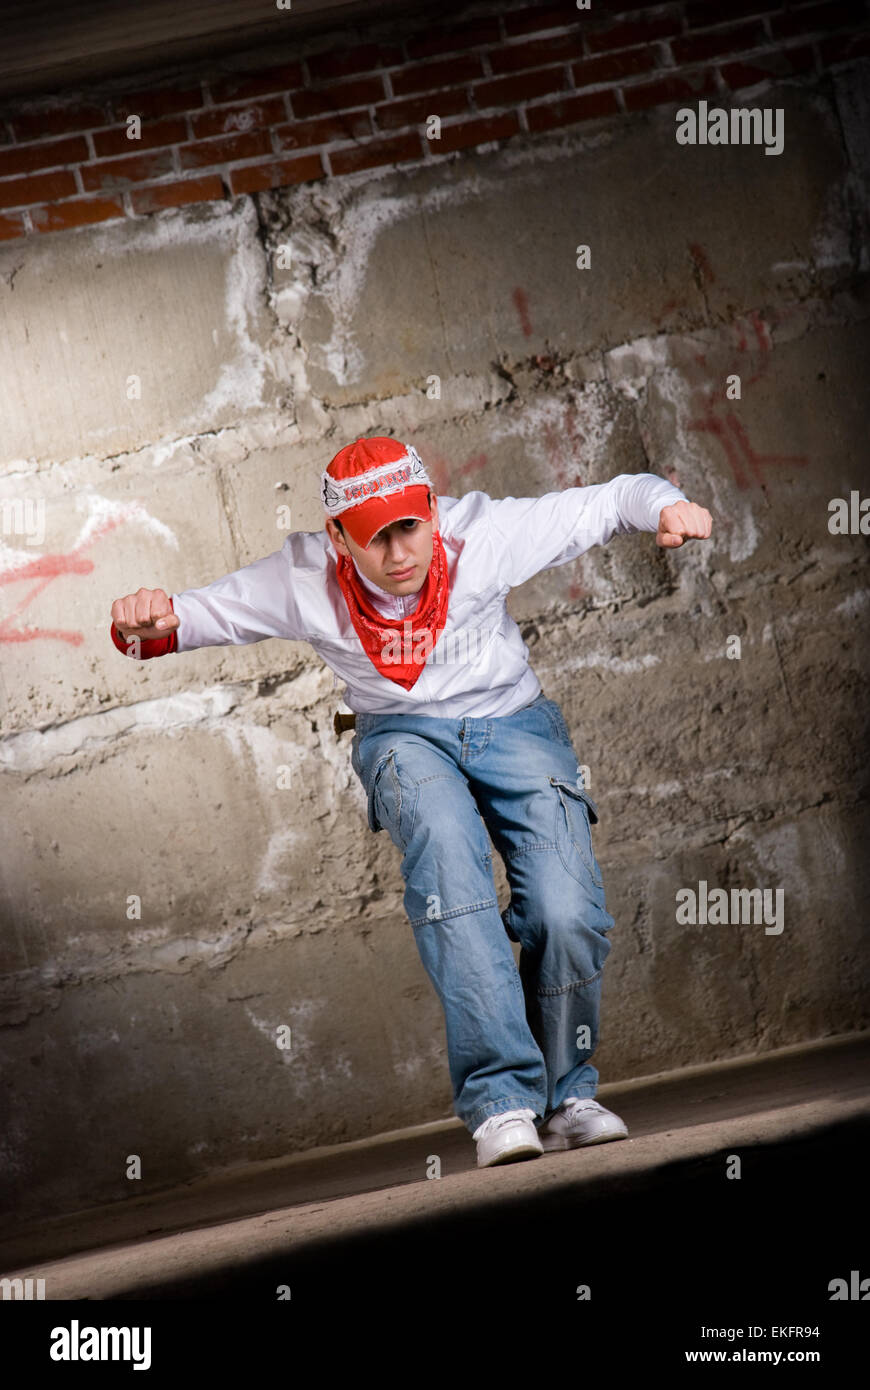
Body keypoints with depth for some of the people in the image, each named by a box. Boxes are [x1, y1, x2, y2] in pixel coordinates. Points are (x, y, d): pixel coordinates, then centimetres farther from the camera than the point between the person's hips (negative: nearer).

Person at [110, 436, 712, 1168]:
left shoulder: (484, 534, -17)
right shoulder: (303, 579, -16)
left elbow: (611, 500, -10)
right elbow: (197, 614, -10)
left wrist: (666, 505, -32)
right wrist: (148, 622, -34)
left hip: (513, 720, 1)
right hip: (402, 736, 0)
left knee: (567, 915, -22)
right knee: (443, 835, -37)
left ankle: (565, 1095, 7)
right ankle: (500, 1095, -37)